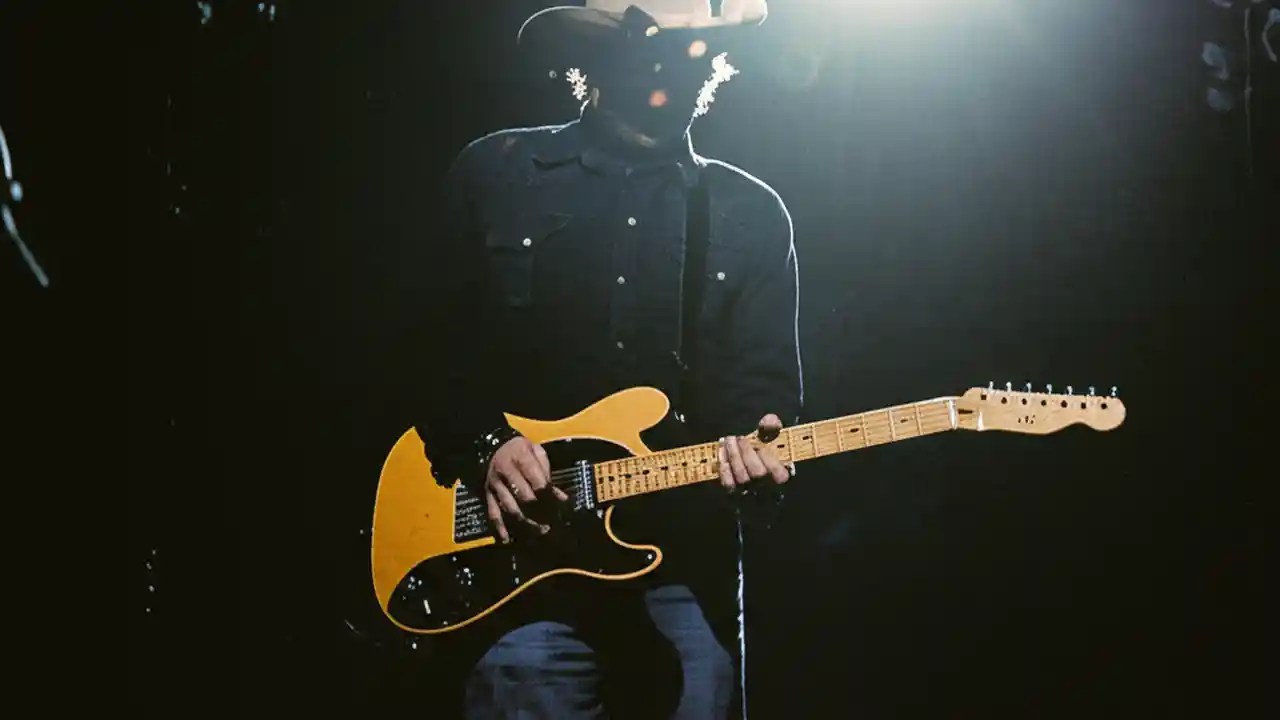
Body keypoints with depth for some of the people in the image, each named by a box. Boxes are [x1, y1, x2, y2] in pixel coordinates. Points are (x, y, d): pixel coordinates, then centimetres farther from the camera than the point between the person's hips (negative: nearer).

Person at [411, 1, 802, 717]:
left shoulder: (753, 214, 9)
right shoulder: (495, 172, 6)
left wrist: (757, 449, -15)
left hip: (689, 569, 2)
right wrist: (482, 445, -9)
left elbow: (767, 384, 5)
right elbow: (431, 347, 5)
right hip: (527, 560, -1)